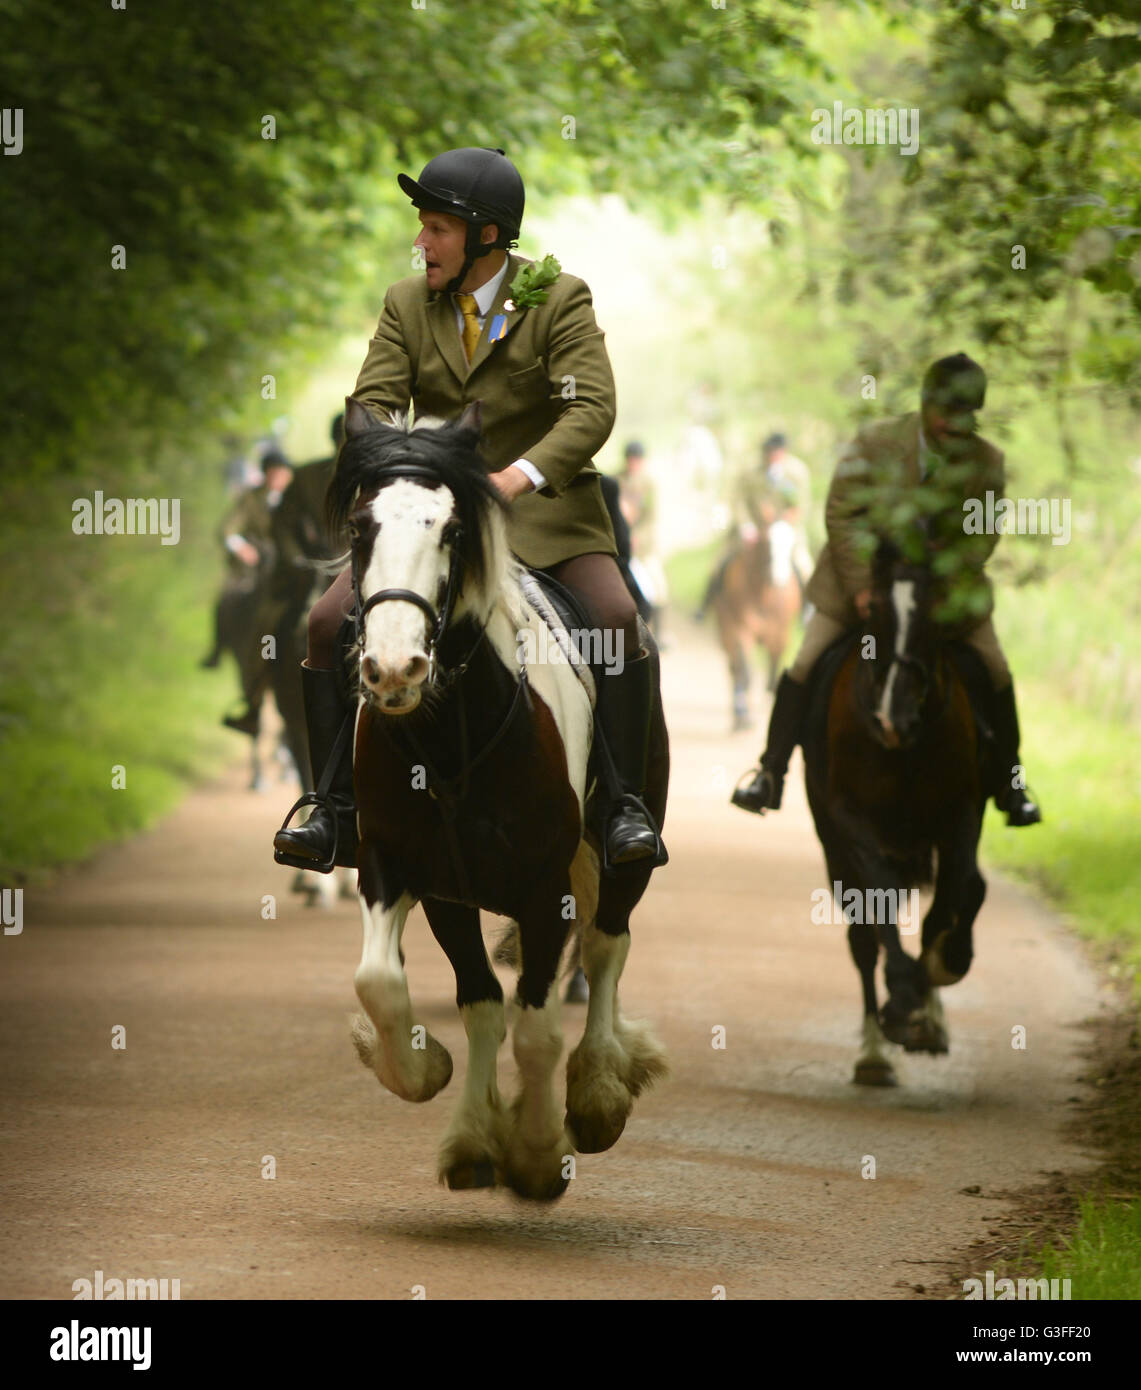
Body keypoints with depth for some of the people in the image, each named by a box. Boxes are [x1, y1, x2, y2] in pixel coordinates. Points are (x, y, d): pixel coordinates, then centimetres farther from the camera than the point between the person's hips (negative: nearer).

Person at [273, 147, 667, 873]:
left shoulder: (560, 301, -6)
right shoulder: (407, 305, 6)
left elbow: (591, 409, -18)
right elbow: (373, 402, -2)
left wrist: (518, 476, -34)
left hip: (542, 511, -3)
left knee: (615, 617, -28)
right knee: (330, 623, -14)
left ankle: (628, 808, -19)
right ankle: (338, 812, -5)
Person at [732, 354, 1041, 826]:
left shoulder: (986, 462, -13)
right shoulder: (875, 443, -18)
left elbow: (981, 537, -7)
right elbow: (841, 514, -14)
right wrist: (862, 588, -20)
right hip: (865, 574, -2)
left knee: (995, 674, -2)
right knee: (805, 667, -9)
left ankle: (1009, 785, 14)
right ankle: (770, 776, 0)